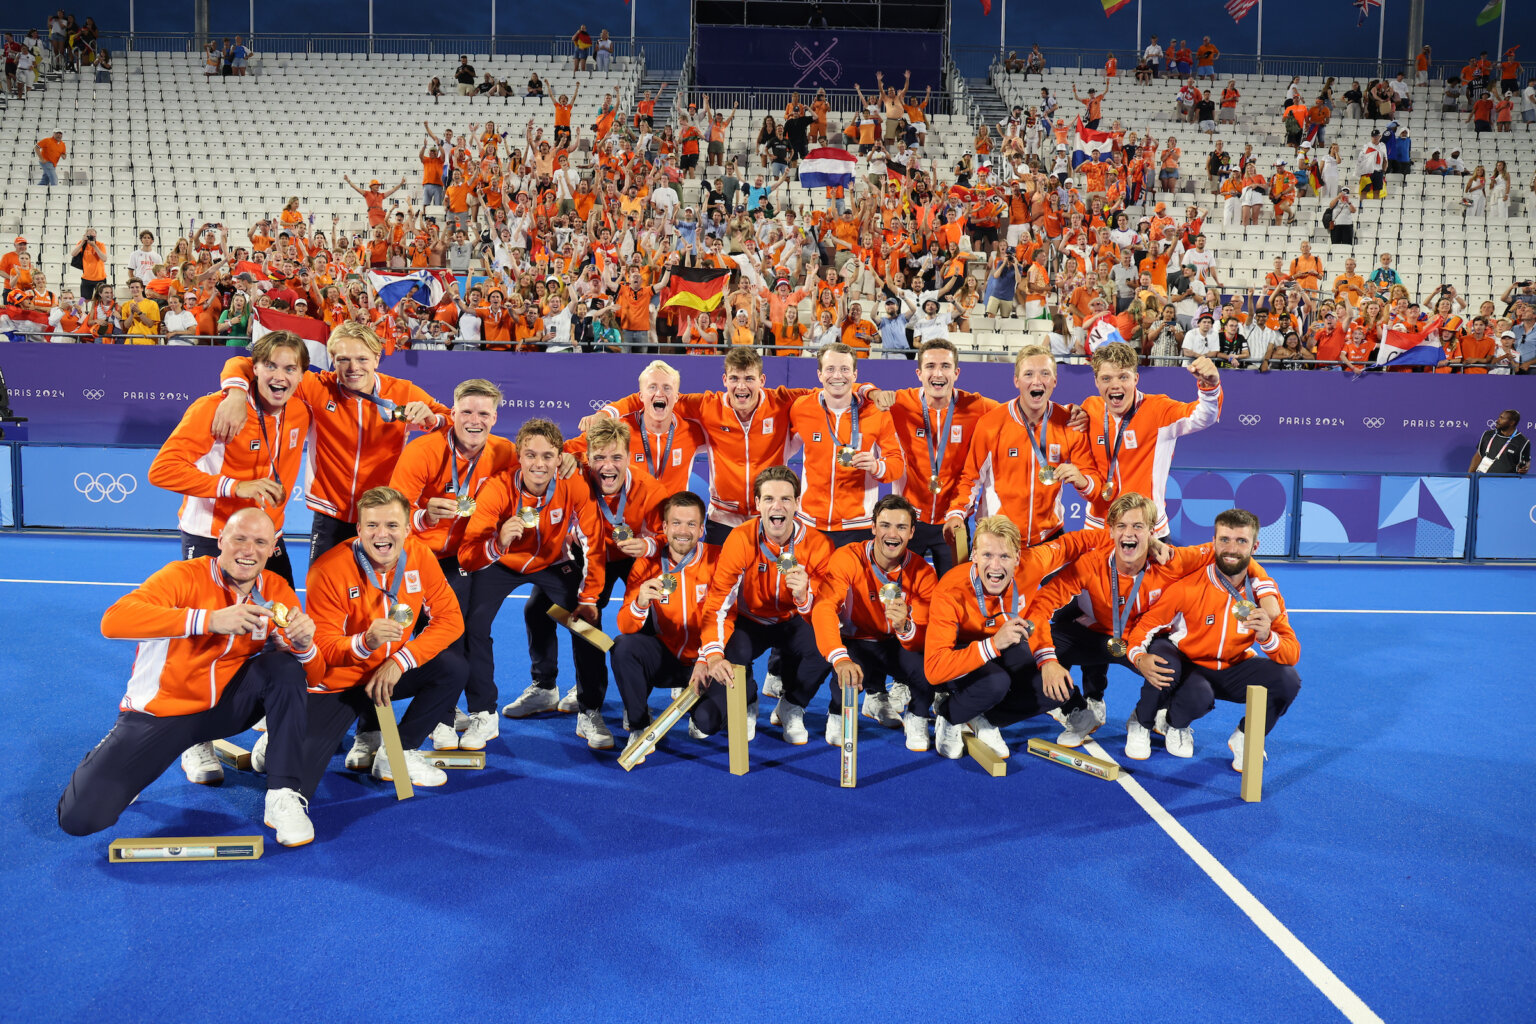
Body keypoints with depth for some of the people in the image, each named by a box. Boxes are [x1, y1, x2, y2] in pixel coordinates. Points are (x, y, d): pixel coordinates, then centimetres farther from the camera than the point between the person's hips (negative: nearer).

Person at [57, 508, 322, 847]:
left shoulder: (277, 591, -4)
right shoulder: (185, 576, -14)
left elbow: (313, 678, -4)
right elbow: (113, 621, -33)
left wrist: (304, 644, -28)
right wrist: (209, 619, -42)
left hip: (225, 706, 3)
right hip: (160, 711, -2)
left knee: (284, 666, -24)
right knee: (80, 817, -15)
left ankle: (283, 796, -18)